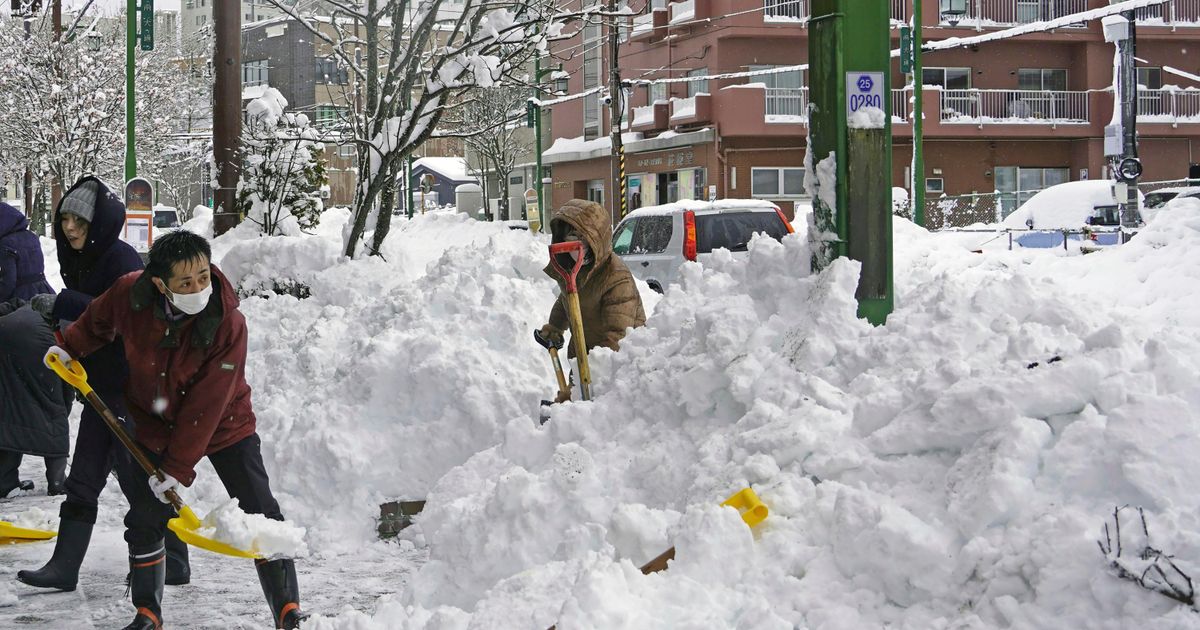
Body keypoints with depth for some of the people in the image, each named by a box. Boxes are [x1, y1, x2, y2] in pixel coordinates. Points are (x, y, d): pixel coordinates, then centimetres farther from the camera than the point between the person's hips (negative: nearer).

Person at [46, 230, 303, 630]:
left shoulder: (229, 325, -31)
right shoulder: (129, 295, -22)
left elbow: (205, 407, -27)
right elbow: (98, 320, 6)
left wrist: (178, 469, -25)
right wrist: (70, 348, 16)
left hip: (224, 424, -3)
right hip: (155, 424, 3)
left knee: (261, 516, -8)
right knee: (145, 520, 4)